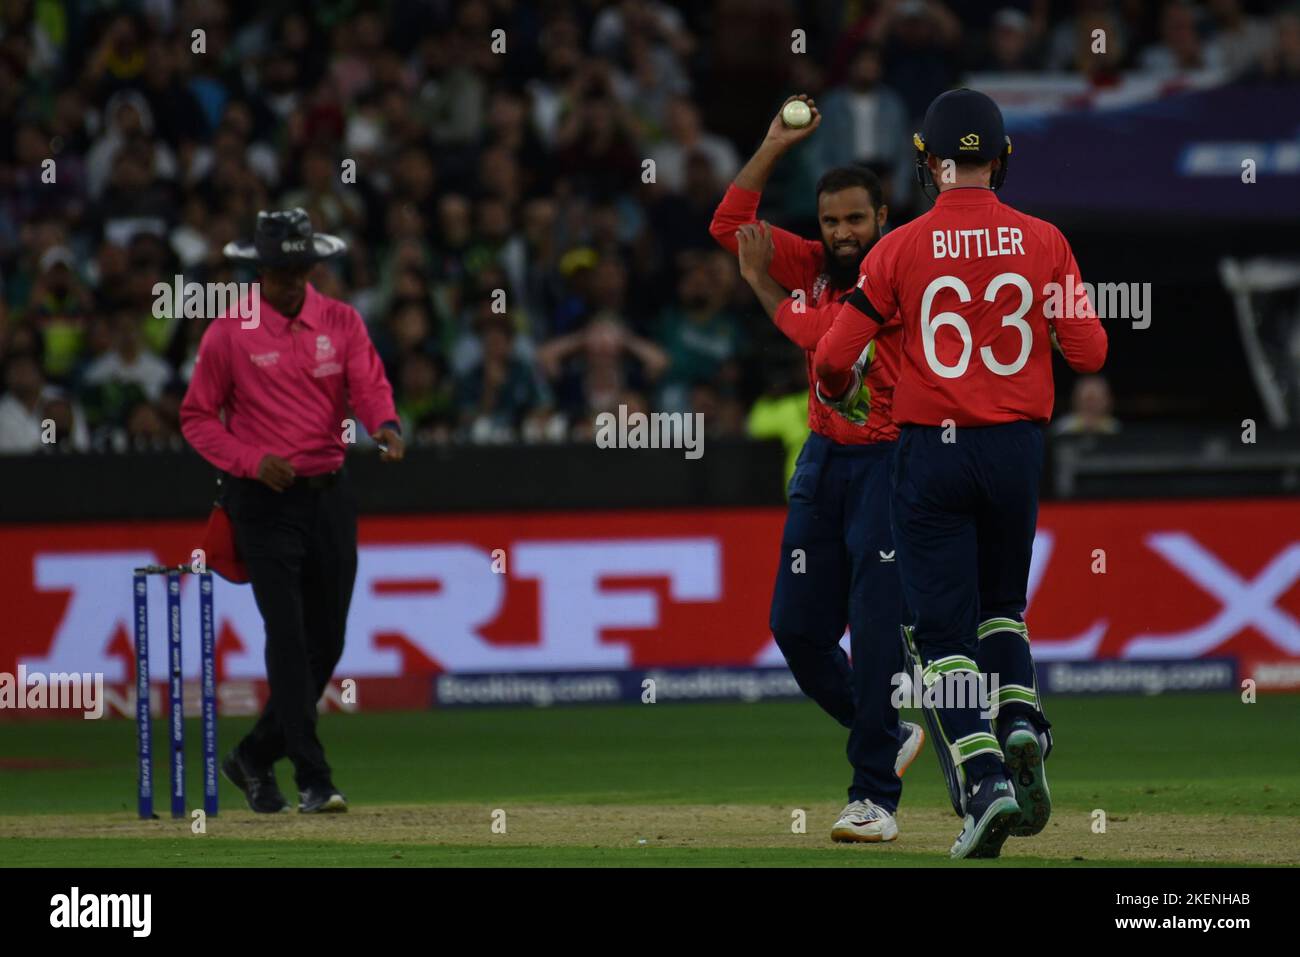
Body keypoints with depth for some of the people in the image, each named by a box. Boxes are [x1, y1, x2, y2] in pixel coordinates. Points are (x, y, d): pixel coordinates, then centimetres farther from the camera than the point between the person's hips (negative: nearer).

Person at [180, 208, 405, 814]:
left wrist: (385, 424, -29)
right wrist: (252, 461, -15)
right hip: (265, 502, -4)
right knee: (288, 639, -11)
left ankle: (256, 757, 25)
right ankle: (312, 780, -12)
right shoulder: (229, 333, -4)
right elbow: (197, 417, -1)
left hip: (330, 494, 4)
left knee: (326, 641, 8)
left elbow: (369, 384, -6)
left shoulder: (341, 322, 6)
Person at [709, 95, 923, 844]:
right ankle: (889, 738, 28)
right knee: (798, 628, 7)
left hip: (887, 464, -7)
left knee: (875, 635, -12)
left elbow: (821, 333, -21)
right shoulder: (816, 266, 8)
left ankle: (876, 797, -9)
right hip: (824, 458, 7)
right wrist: (776, 146, -3)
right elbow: (730, 224, 5)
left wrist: (762, 283, -7)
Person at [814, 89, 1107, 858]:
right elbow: (1089, 353, -3)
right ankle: (1022, 722, -4)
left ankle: (984, 779, -15)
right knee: (1001, 607, 22)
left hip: (932, 449, -3)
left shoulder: (901, 249, -6)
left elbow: (835, 359, -6)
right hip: (1018, 448, 3)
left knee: (944, 627, 1)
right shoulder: (1043, 242, -2)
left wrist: (837, 393, 17)